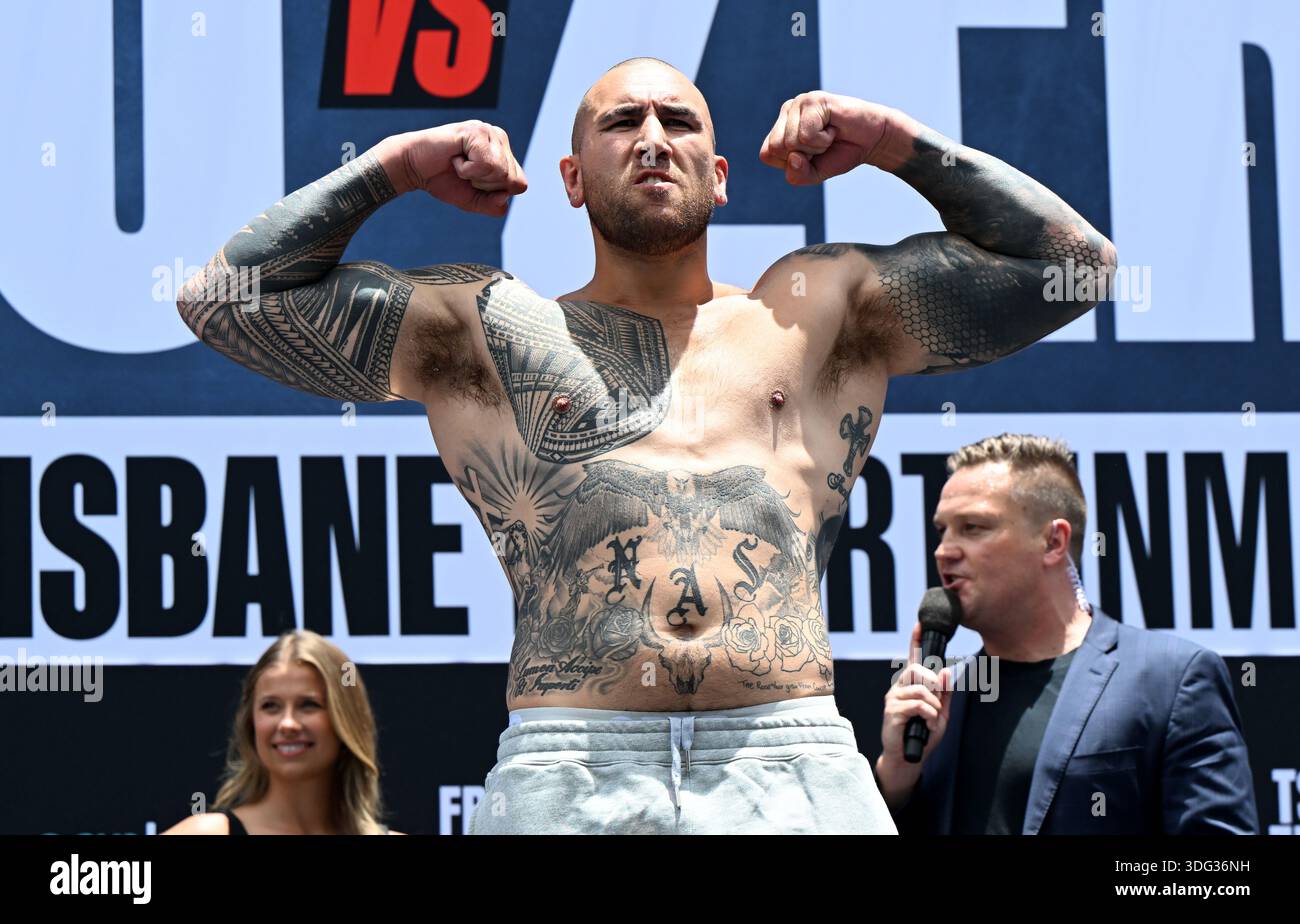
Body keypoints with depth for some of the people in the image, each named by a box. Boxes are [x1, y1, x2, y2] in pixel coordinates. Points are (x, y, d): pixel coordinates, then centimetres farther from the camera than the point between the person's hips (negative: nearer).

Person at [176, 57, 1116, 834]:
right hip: (567, 768, -1)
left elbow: (1071, 259, 24)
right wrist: (394, 165, 17)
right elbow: (225, 297, 16)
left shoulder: (819, 311, 22)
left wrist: (899, 142, 20)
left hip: (798, 767, 1)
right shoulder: (486, 327, 18)